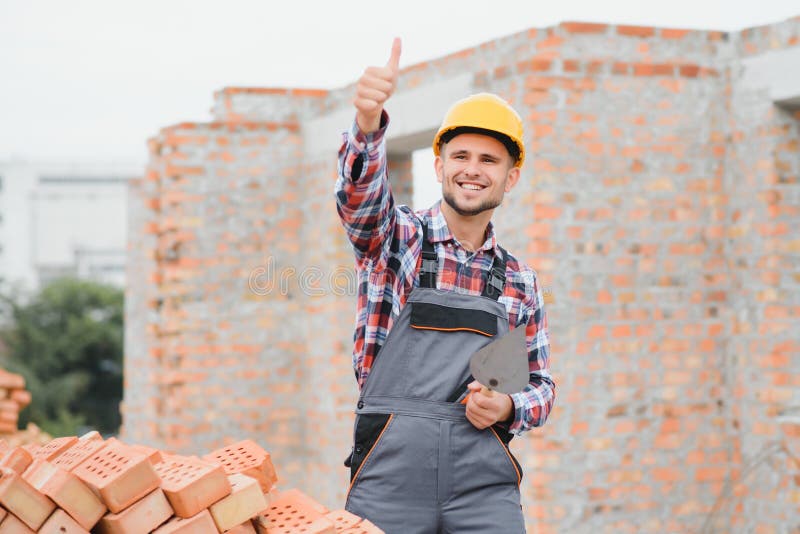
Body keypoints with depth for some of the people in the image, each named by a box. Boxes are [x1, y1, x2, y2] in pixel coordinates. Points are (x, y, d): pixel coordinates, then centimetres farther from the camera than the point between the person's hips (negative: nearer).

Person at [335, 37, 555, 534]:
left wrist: (507, 409, -5)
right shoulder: (397, 235, 7)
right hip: (389, 473, -2)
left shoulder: (521, 282, 15)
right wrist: (368, 121, -35)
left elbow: (541, 387, 19)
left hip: (484, 481, 2)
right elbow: (360, 194, -15)